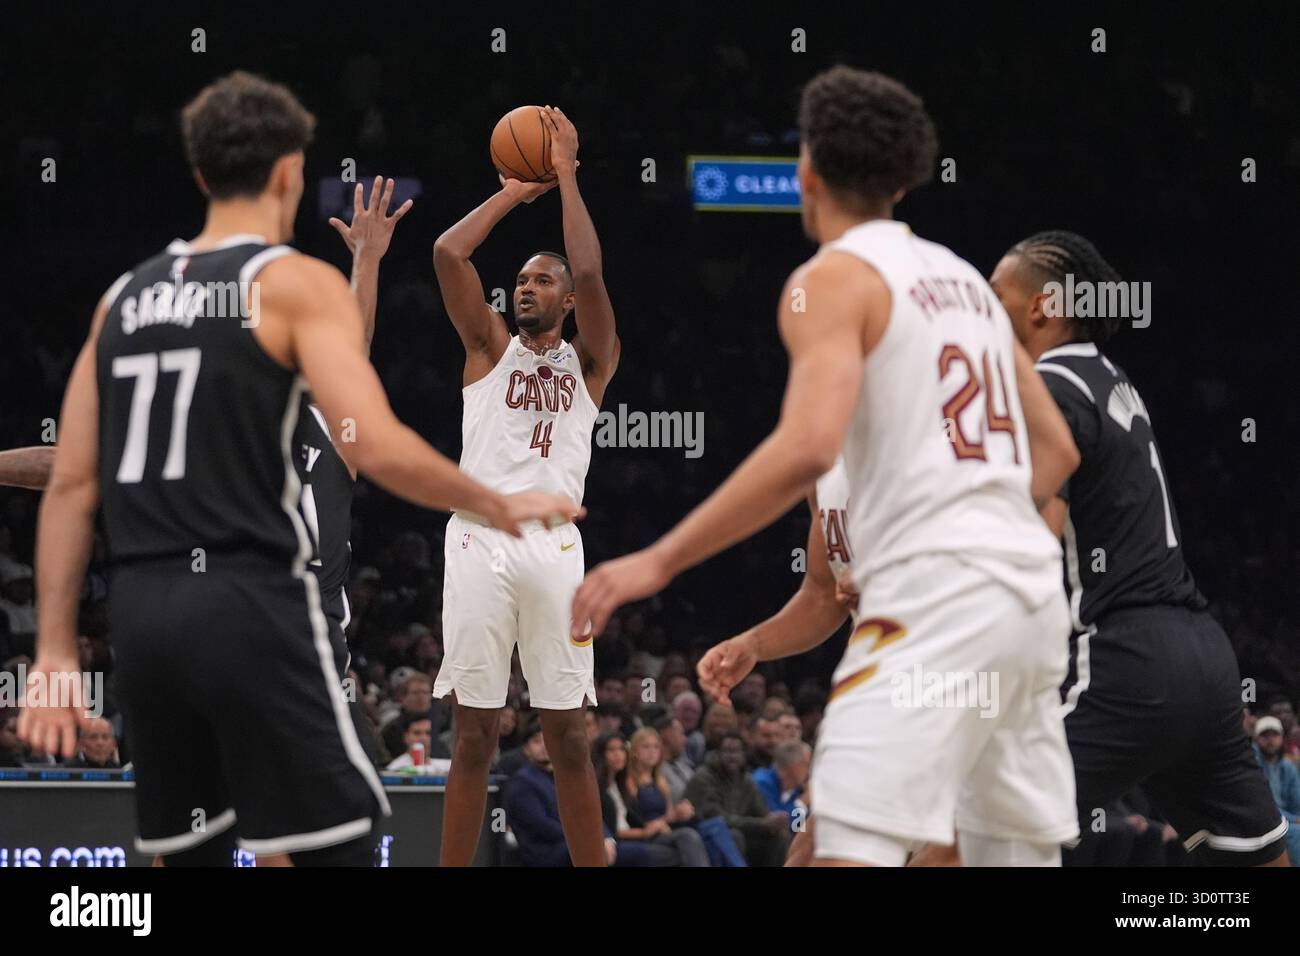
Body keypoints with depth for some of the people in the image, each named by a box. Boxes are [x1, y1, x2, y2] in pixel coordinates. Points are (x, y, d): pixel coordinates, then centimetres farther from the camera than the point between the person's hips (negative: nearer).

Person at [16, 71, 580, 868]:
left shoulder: (126, 294, 15)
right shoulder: (296, 283, -4)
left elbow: (72, 486, 12)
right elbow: (377, 448, -17)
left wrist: (56, 650, 12)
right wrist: (498, 507, -2)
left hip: (143, 609, 6)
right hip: (250, 602, -6)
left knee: (192, 852, 13)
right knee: (333, 848, -2)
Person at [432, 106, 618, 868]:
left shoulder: (590, 361, 12)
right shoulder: (490, 347, 15)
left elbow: (591, 272, -4)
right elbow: (449, 253, 3)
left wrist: (566, 176, 1)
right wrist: (517, 190, 10)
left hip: (553, 546, 0)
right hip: (479, 541, 0)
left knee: (569, 736, 1)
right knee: (474, 736, 0)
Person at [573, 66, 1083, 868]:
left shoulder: (835, 279, -4)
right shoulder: (963, 278, 21)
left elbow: (807, 448, -20)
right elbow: (1057, 449, 23)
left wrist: (659, 561, -18)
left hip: (935, 597, -8)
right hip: (1030, 585, 8)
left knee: (854, 844, -16)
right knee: (1018, 850, 14)